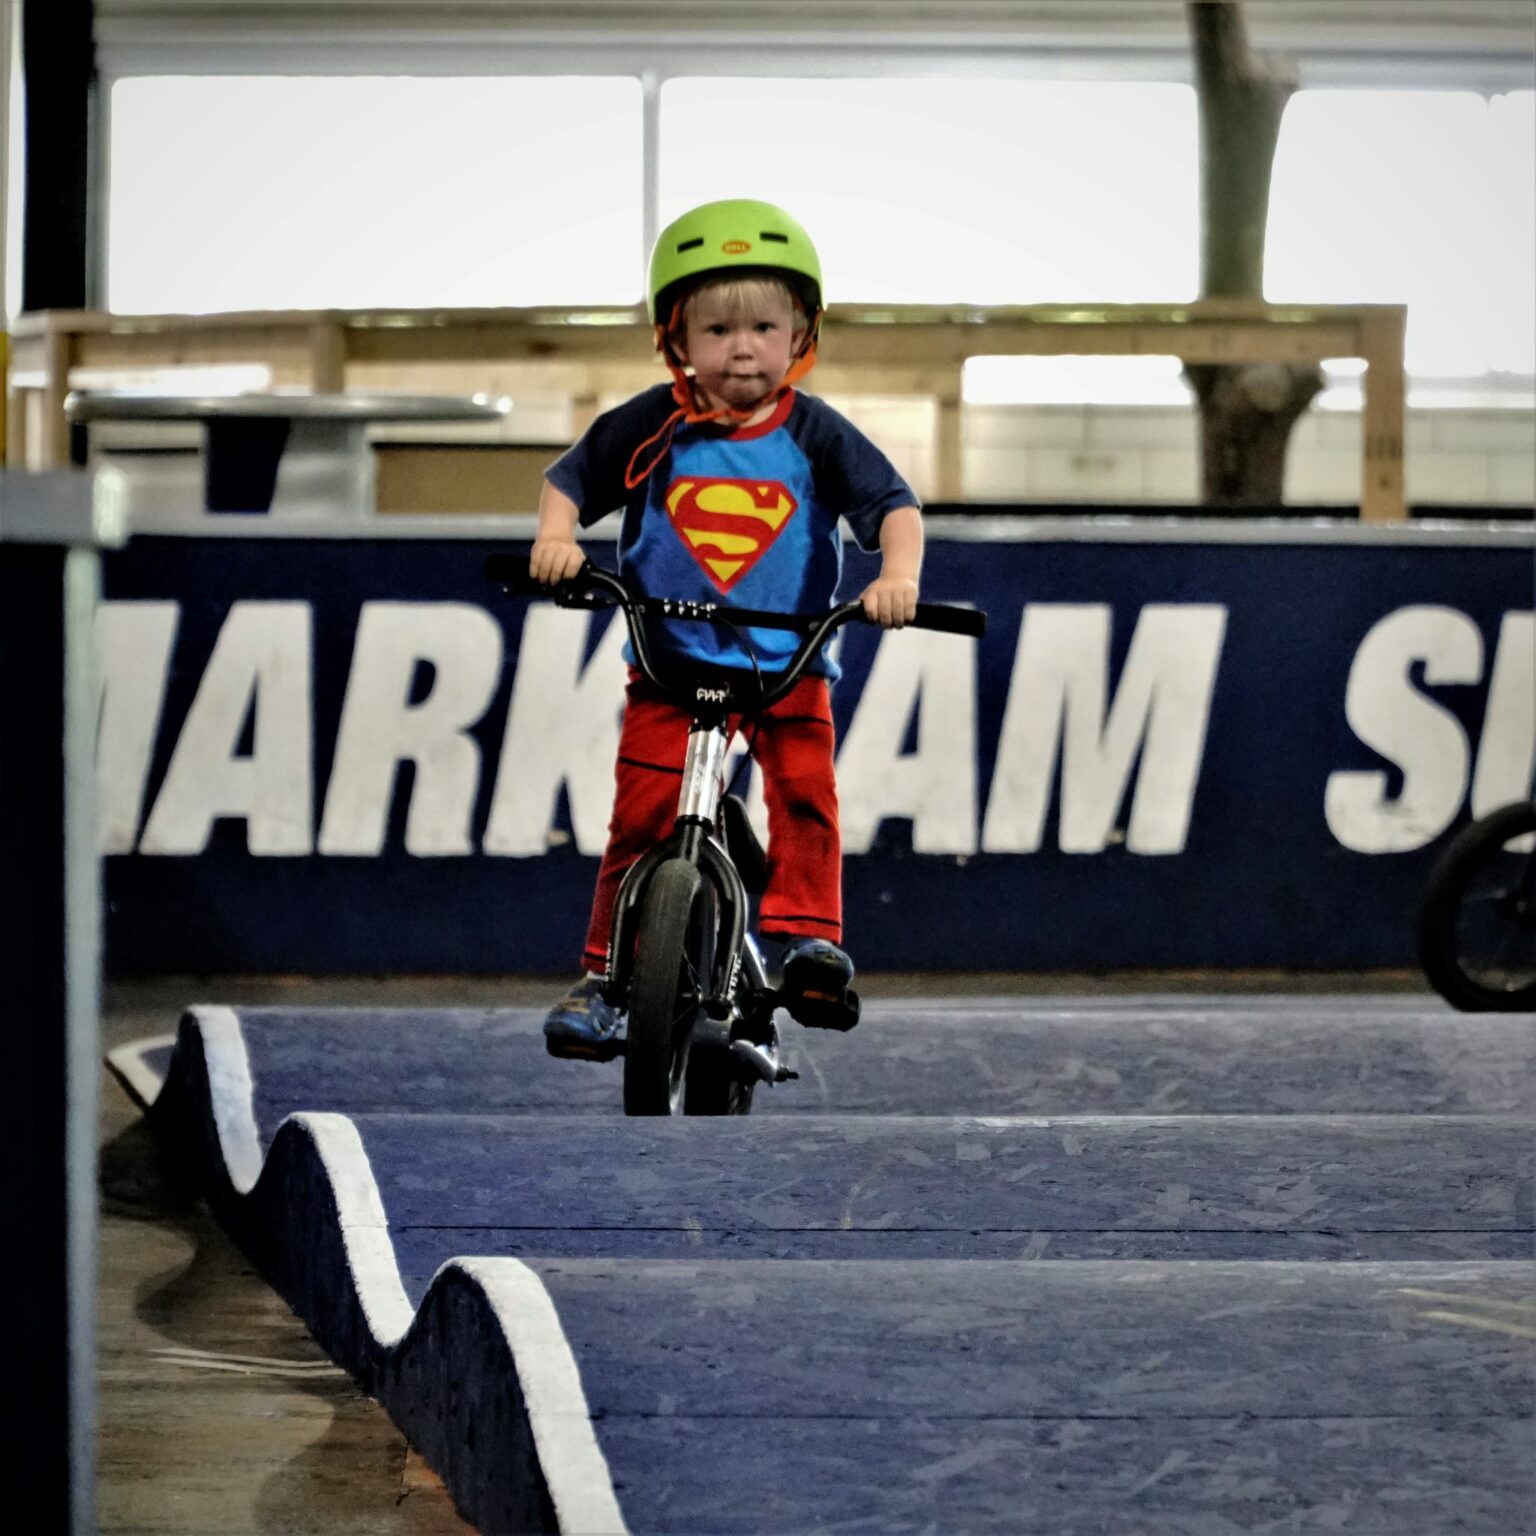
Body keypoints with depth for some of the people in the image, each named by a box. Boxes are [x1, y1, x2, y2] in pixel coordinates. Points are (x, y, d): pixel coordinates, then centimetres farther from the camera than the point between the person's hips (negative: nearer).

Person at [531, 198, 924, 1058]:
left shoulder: (815, 435, -3)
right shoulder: (653, 427, -1)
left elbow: (893, 503, -7)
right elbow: (571, 477, 7)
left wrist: (900, 574, -25)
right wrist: (557, 535, -13)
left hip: (789, 664, 0)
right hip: (672, 661, 0)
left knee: (805, 788, -21)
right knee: (642, 815, -5)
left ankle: (809, 931, -13)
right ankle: (604, 978, 2)